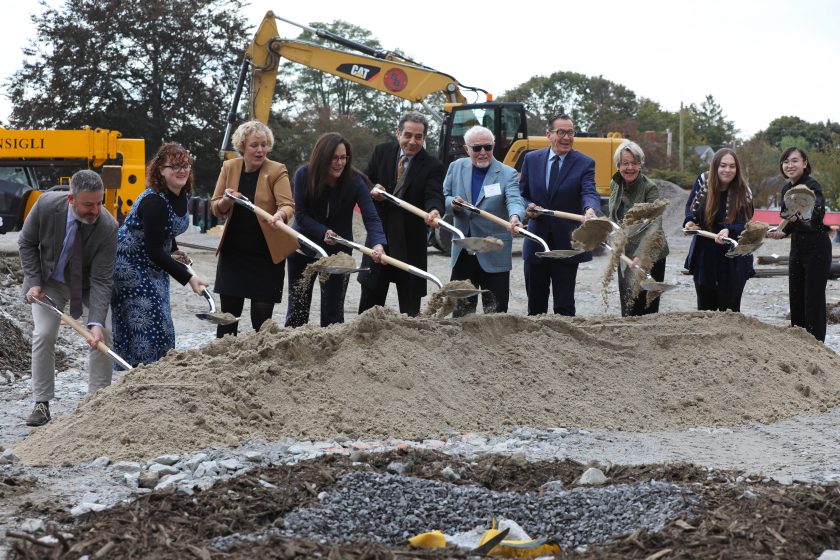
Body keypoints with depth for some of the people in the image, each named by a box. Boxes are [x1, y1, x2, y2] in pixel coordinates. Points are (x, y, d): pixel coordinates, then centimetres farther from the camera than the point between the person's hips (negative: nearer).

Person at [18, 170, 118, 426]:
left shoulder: (108, 228, -31)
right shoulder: (46, 205, -27)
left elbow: (101, 280, -31)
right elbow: (27, 243, -8)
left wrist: (96, 323, -41)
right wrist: (33, 282, -16)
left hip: (87, 283, 0)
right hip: (49, 282, 0)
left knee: (103, 336, -11)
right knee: (43, 335, -12)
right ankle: (41, 404, -2)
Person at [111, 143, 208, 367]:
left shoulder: (183, 195, 0)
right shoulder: (153, 201, -28)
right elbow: (154, 250, -28)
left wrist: (174, 251, 4)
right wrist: (188, 278, -28)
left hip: (154, 264, 9)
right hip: (130, 263, -9)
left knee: (159, 321, 12)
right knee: (146, 321, -13)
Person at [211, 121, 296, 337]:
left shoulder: (277, 171, -7)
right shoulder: (229, 167, 3)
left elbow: (287, 205, -18)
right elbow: (216, 209, 7)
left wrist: (280, 215, -41)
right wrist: (226, 202, -16)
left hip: (267, 254, -3)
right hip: (233, 251, 3)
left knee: (262, 316, 0)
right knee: (228, 313, 7)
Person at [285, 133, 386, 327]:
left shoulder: (355, 181, -18)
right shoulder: (304, 175, -16)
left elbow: (371, 217, -27)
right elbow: (300, 214, -14)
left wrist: (378, 243, -46)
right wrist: (323, 232, -30)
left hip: (338, 252, -1)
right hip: (303, 250, 1)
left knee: (333, 311, 3)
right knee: (297, 309, 9)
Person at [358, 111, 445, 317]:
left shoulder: (432, 166, -9)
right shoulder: (382, 152, 1)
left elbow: (434, 195, -22)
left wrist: (434, 211, -45)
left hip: (410, 241, -3)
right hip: (379, 233, 3)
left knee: (410, 300, 4)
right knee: (371, 292, 12)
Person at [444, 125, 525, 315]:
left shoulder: (507, 174, -6)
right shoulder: (456, 168, 5)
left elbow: (514, 200, -20)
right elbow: (444, 196, 14)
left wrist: (515, 218, -44)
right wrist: (452, 203, -11)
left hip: (494, 255, -3)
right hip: (462, 251, 3)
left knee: (496, 310, 0)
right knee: (461, 306, 12)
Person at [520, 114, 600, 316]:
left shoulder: (584, 163, -3)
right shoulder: (532, 159, 5)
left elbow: (590, 193, -18)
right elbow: (522, 193, 12)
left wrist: (590, 210, -41)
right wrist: (528, 206, -11)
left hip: (566, 244, -3)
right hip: (536, 243, 3)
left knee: (564, 305, 1)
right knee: (535, 303, 12)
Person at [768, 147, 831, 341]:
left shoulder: (812, 186, -18)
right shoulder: (786, 188, 6)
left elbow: (818, 212, -36)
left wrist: (799, 217, -53)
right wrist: (784, 232, 4)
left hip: (816, 248, -8)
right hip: (797, 248, 8)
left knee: (814, 299, -8)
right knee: (795, 297, 11)